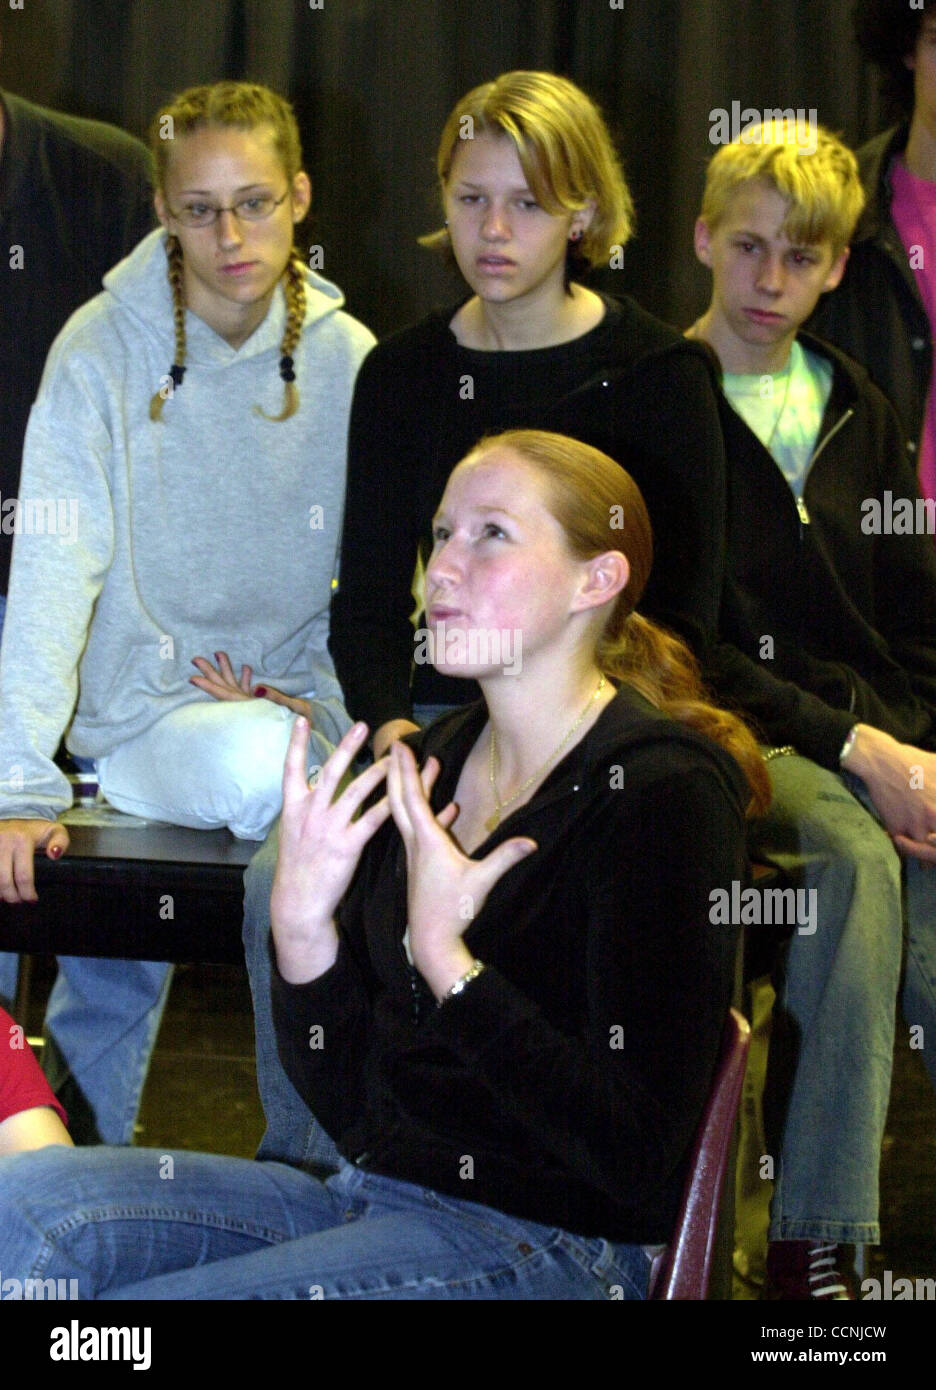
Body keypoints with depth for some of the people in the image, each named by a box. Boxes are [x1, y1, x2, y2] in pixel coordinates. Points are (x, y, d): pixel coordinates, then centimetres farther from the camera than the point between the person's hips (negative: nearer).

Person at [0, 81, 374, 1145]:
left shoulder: (346, 359, 2)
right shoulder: (104, 351, -7)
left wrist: (351, 718, -6)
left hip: (298, 711, 4)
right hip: (140, 725, -3)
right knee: (263, 759, -35)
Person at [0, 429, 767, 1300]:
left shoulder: (663, 794, -12)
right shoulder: (429, 763, 10)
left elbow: (640, 1160, -18)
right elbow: (351, 1104, 10)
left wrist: (444, 957, -18)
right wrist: (300, 924, -7)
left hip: (540, 1249, -7)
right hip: (369, 1194, 7)